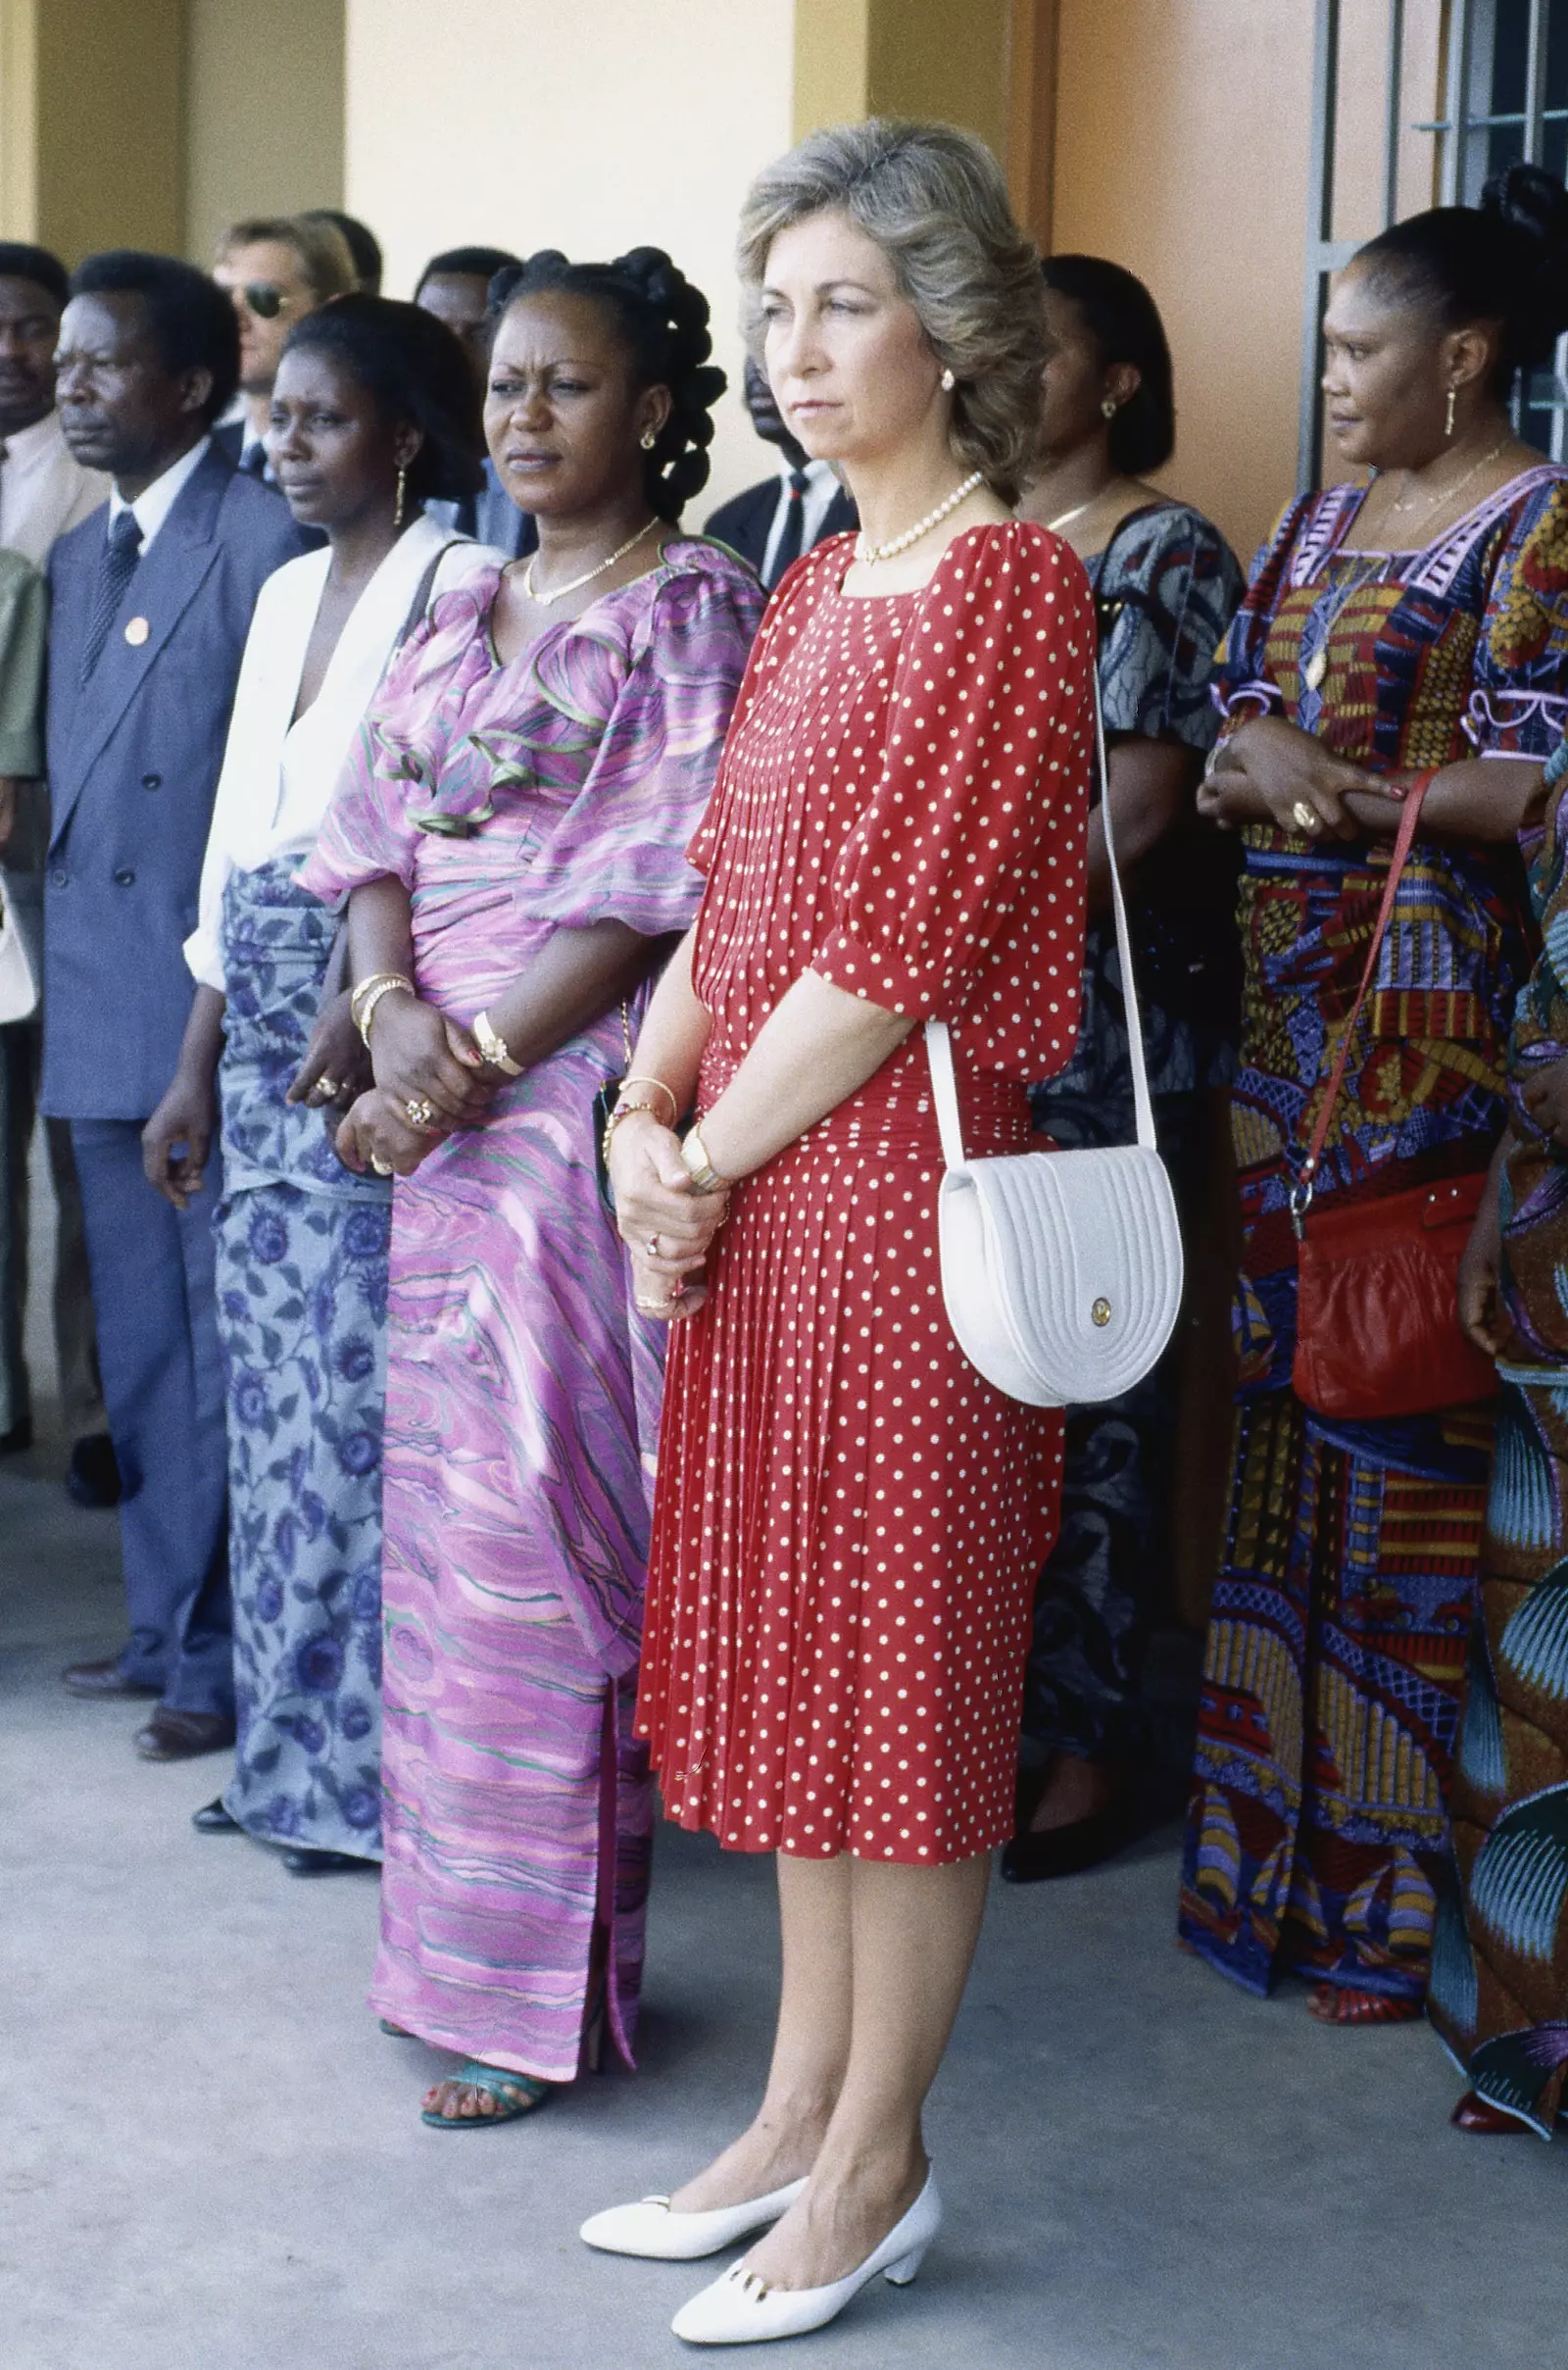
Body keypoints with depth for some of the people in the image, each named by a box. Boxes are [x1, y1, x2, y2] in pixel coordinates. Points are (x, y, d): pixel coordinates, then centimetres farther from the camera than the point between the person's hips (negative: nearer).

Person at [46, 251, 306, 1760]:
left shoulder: (264, 539, -9)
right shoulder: (77, 558, 17)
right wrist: (61, 990, 12)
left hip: (223, 1014, -8)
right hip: (102, 1025, 8)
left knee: (230, 1346, -1)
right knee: (140, 1349, 15)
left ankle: (230, 1657, 8)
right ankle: (168, 1625, 26)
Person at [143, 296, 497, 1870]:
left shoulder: (458, 587, -7)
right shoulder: (290, 591, 16)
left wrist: (373, 1004, -26)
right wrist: (197, 1067, 18)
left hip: (383, 1035, -8)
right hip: (266, 1034, 8)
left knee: (365, 1393, -4)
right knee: (276, 1392, 10)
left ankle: (375, 1768, 7)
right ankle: (287, 1750, 20)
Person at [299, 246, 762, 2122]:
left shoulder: (693, 609, -5)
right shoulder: (468, 611, 17)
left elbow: (662, 891, -13)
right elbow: (372, 828, 11)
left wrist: (476, 1055, -15)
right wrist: (394, 1012, -7)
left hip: (584, 1099, -7)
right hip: (441, 1104, 7)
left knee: (536, 1516, -5)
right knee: (446, 1506, 10)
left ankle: (543, 1977, 5)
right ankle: (454, 1930, 21)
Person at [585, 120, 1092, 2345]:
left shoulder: (1012, 581, -12)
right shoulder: (815, 589, 14)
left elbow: (900, 943, -17)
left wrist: (710, 1160, -12)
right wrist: (644, 1112, 0)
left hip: (897, 1185, -8)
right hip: (745, 1199, 8)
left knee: (902, 1657, 2)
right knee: (786, 1642, 14)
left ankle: (874, 2165, 15)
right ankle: (798, 2116, 27)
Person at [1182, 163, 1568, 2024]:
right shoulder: (1323, 520, 17)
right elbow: (1228, 735, 16)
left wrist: (1332, 779, -11)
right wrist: (1261, 765, -6)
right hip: (1289, 1008, 8)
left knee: (1409, 1441, -5)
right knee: (1291, 1403, 11)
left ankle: (1401, 1896, 4)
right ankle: (1273, 1837, 22)